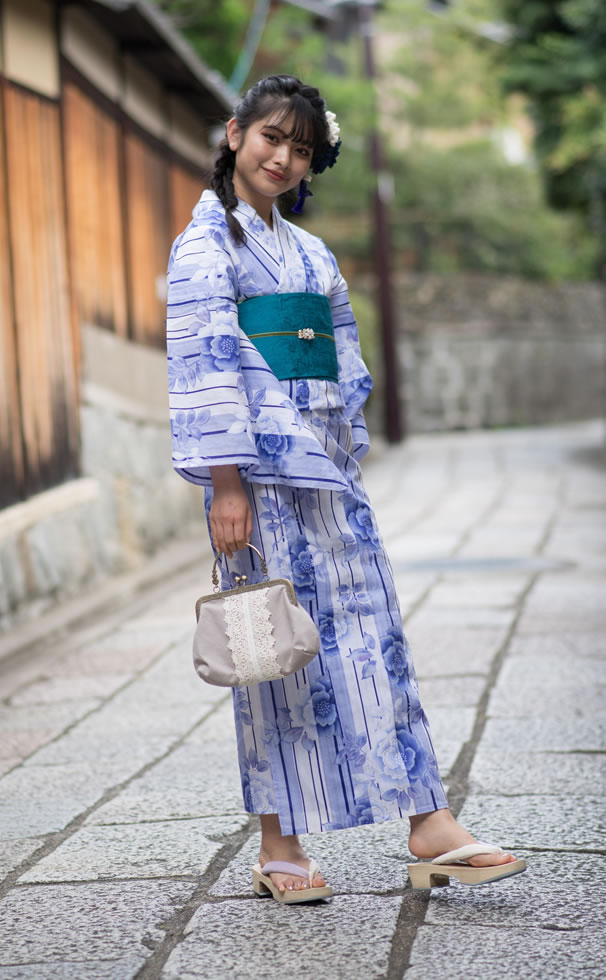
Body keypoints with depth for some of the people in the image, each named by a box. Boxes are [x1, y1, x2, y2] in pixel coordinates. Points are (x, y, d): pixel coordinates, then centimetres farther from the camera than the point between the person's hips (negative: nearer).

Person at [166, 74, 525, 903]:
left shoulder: (311, 253, 19)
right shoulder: (206, 244, -3)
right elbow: (207, 365, -11)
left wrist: (351, 461, 13)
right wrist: (226, 484, -18)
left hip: (327, 468, 7)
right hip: (261, 472, -7)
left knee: (373, 634, 3)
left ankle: (429, 826, 4)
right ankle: (279, 844, 9)